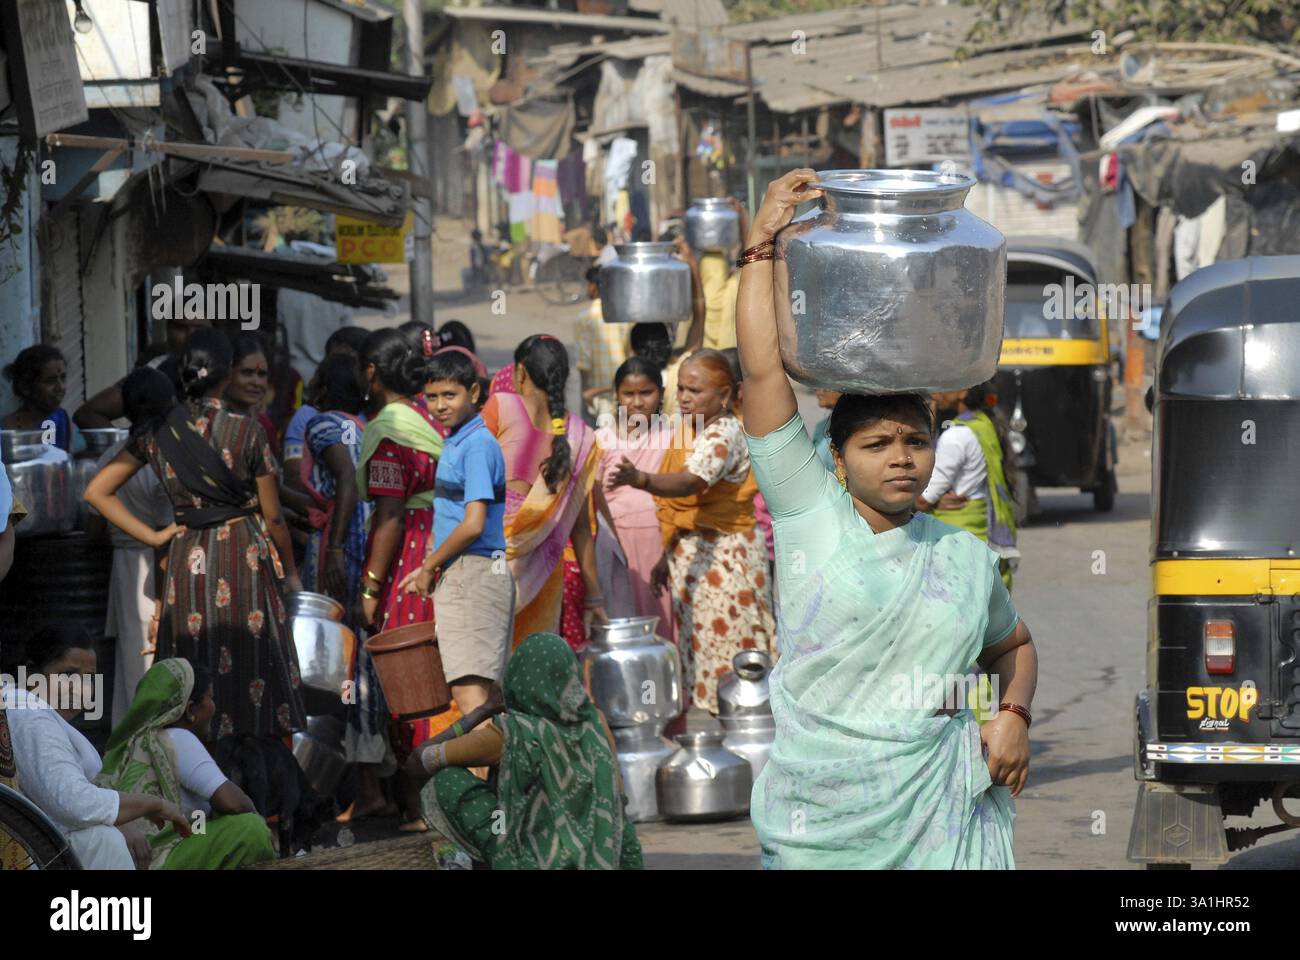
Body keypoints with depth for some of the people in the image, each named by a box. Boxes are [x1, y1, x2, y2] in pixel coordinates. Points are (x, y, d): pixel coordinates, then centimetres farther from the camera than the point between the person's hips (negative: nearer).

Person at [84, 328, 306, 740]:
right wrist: (290, 571, 12)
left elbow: (97, 492, 3)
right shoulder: (247, 431, -9)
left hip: (186, 562, 3)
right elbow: (273, 516, -3)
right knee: (251, 662, 1)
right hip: (245, 558, -3)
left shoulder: (158, 432, 0)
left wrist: (153, 536, 5)